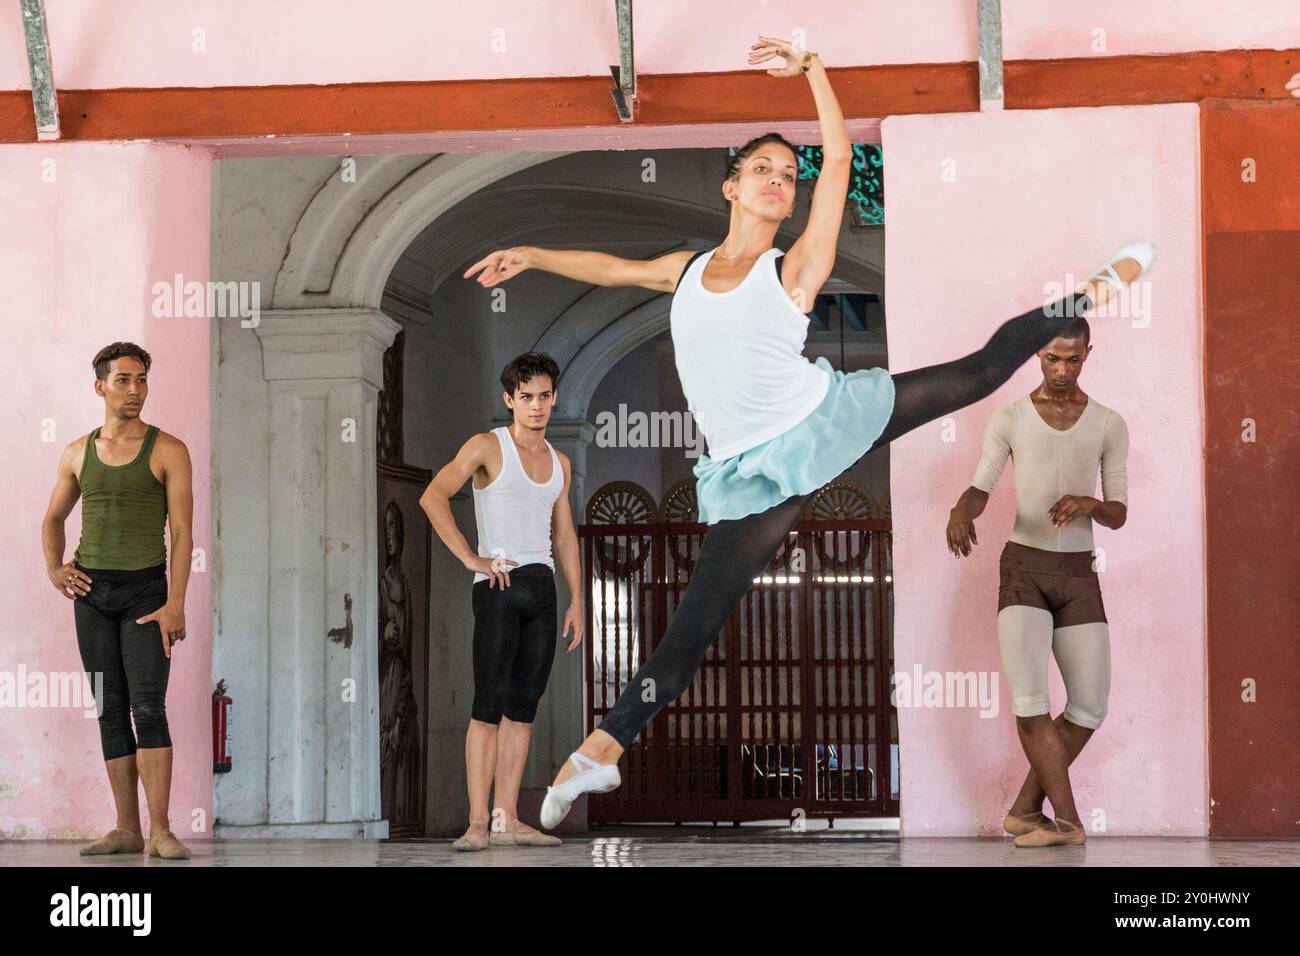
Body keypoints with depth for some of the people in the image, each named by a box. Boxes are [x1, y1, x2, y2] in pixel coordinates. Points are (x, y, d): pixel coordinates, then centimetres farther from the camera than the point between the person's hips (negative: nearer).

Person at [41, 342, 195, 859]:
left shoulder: (168, 451, -3)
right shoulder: (78, 453, 9)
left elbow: (182, 531, -8)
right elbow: (53, 518, 23)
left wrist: (176, 603, -17)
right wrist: (54, 568, 5)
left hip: (146, 589, -4)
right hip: (92, 590, 4)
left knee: (148, 707, -13)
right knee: (111, 710, 4)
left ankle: (160, 831, -15)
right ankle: (127, 830, 8)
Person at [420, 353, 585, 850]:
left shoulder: (560, 463, 17)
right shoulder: (488, 446, -2)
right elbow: (432, 497, -11)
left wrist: (576, 600, 13)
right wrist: (471, 558, -14)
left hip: (542, 585, 6)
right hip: (499, 585, -6)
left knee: (524, 705, 4)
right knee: (489, 704, -11)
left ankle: (507, 820, 7)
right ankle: (477, 823, -13)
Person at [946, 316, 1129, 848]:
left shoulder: (1109, 425, 4)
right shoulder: (1009, 419, 1)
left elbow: (1119, 516, 2)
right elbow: (979, 491, -6)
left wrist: (1089, 504, -24)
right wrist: (960, 511, -32)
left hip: (1079, 576, 2)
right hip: (1023, 569, -2)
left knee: (1090, 708, -4)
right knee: (1029, 698, -21)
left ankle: (1025, 808, 12)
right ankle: (1066, 820, -12)